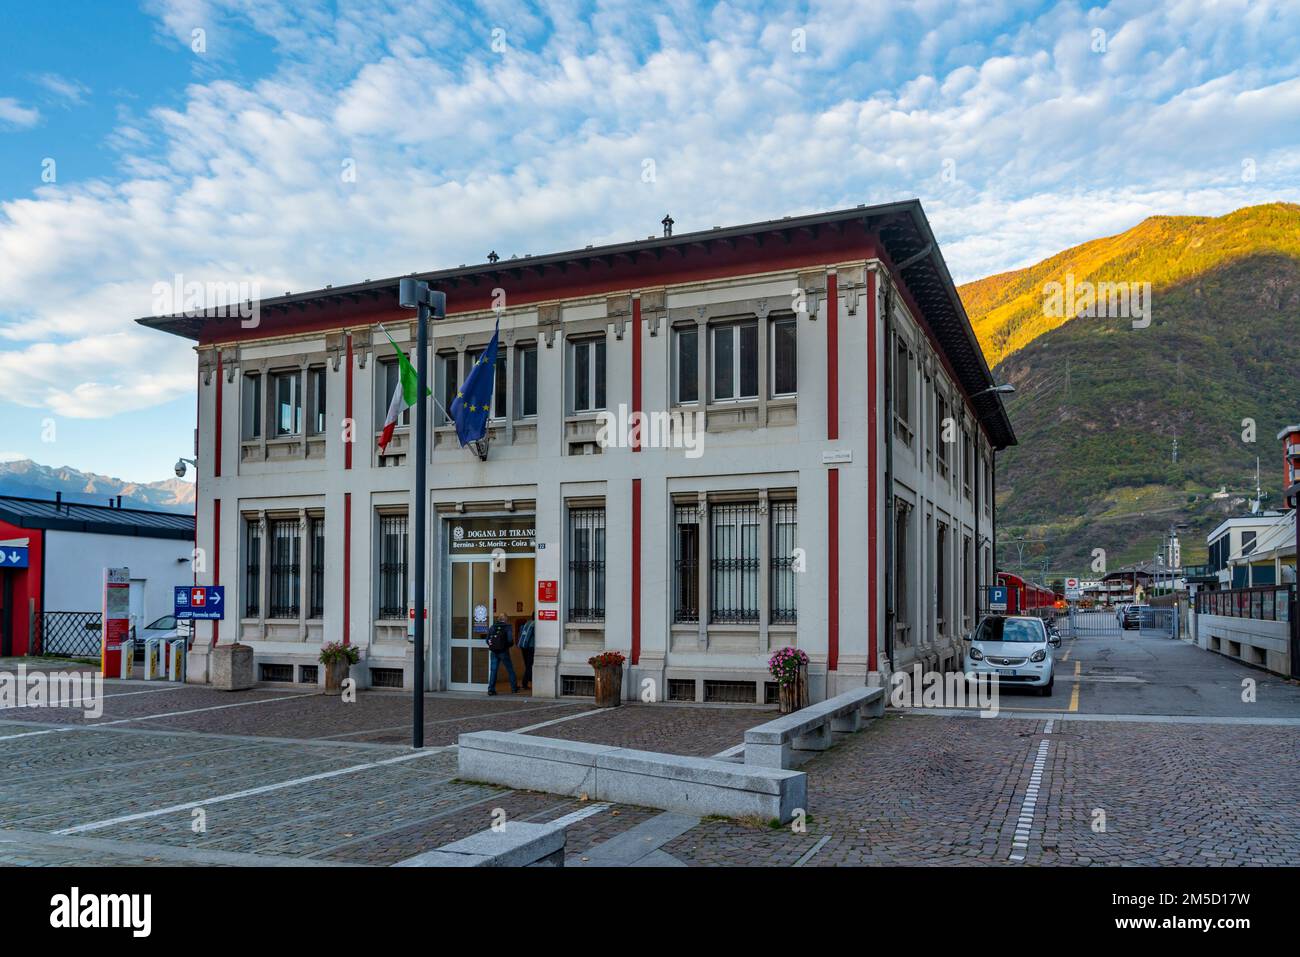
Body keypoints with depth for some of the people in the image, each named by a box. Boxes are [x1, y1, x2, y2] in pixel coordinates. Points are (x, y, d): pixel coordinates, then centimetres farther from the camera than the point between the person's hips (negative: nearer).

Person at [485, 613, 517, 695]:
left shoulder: (492, 627, 4)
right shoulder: (507, 627, -6)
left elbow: (487, 640, 3)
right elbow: (510, 640, -15)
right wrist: (509, 644, 6)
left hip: (494, 652, 3)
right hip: (503, 651, -3)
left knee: (493, 670, 6)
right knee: (510, 670, 10)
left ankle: (491, 689, 0)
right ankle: (514, 688, 17)